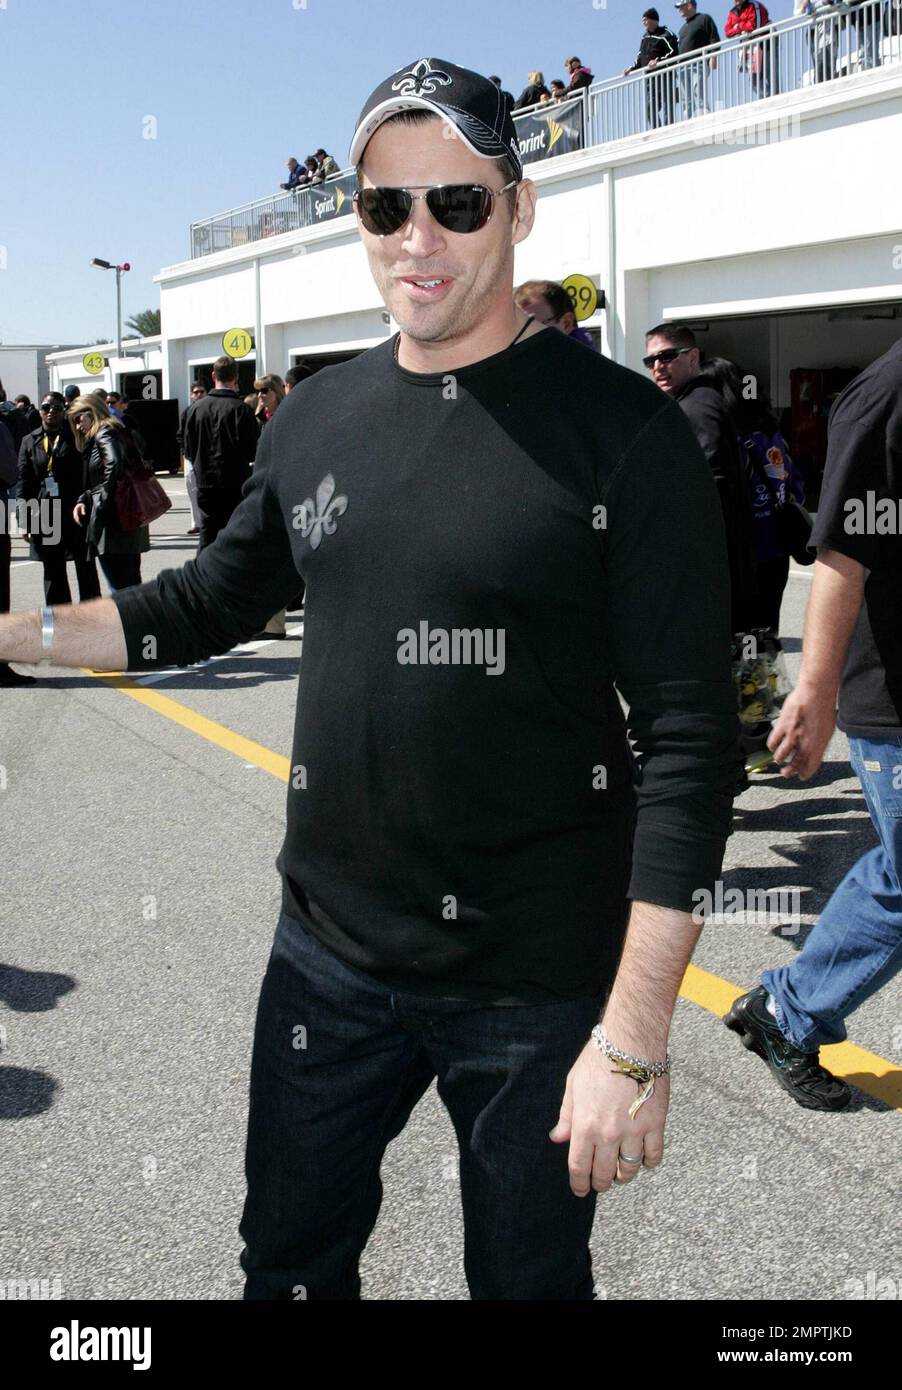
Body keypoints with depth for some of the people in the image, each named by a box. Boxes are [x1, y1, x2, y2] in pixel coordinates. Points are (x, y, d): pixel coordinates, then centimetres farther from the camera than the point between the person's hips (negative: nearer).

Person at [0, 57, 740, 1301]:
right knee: (290, 1261, 21)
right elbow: (211, 605, 17)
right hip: (330, 952, 5)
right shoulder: (314, 421, 3)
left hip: (539, 982, -4)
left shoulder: (622, 430, -14)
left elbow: (689, 741, -16)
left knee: (529, 1275, 16)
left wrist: (636, 1041, -18)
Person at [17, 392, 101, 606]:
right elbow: (24, 481, 7)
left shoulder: (76, 437, 1)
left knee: (85, 568, 5)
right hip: (45, 514, 3)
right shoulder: (30, 441, 10)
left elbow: (88, 475, -2)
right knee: (53, 571, 9)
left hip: (76, 513, -3)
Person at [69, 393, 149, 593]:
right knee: (131, 582, 14)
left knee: (119, 586, -9)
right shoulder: (116, 432, 21)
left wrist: (103, 501, -17)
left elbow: (114, 464, -27)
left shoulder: (104, 434, -7)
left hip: (113, 524, -10)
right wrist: (84, 500, 6)